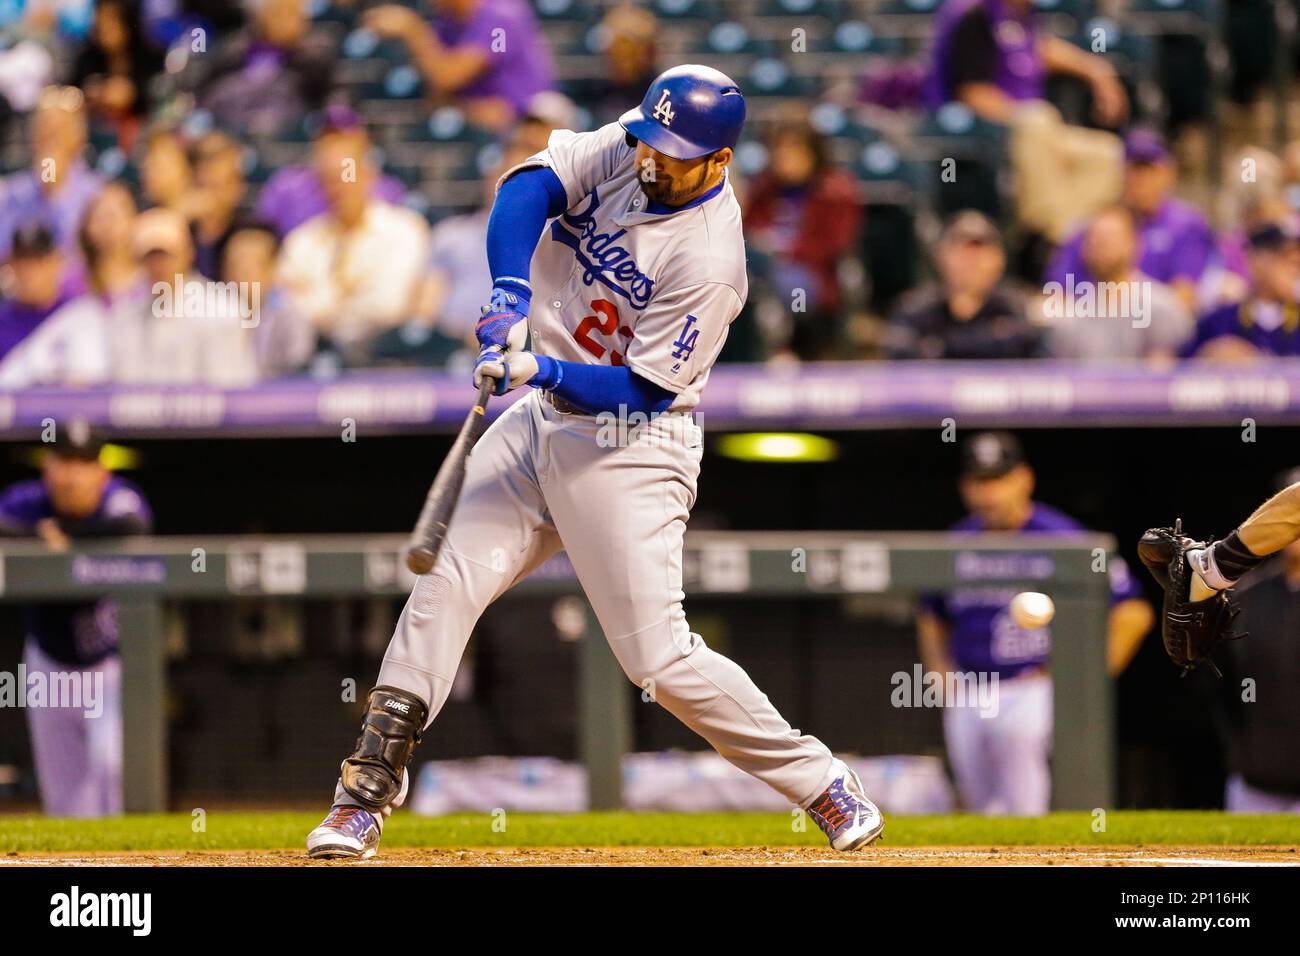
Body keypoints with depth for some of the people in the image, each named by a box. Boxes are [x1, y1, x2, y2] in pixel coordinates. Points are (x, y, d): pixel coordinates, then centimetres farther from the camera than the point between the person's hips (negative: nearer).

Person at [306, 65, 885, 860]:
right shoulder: (623, 151, -3)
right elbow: (530, 185, -14)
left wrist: (545, 369, -33)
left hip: (631, 446, -7)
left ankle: (825, 786, 4)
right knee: (447, 587, -3)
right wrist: (510, 295, -28)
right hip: (540, 419, 7)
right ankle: (366, 798, 1)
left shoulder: (710, 261, -21)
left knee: (659, 657, -9)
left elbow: (646, 390, -21)